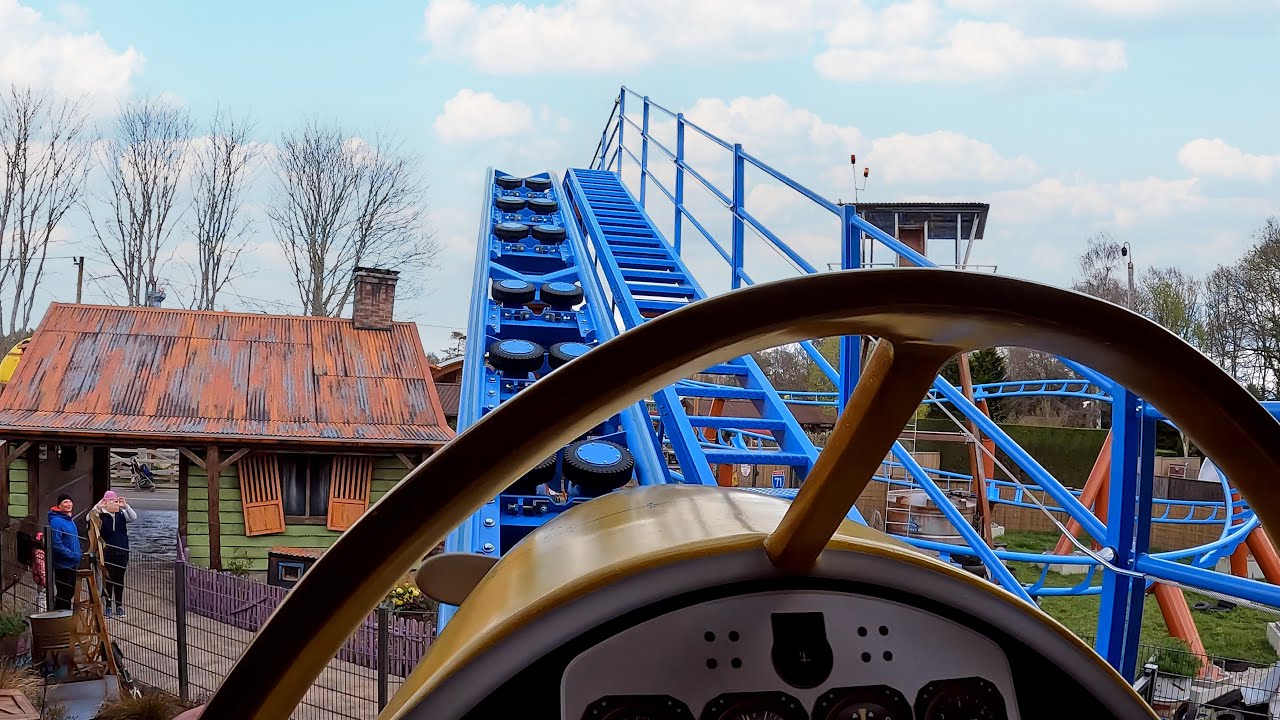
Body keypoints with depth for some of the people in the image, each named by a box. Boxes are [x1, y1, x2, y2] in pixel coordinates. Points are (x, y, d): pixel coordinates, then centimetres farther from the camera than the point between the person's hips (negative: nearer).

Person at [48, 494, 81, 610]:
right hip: (63, 564, -9)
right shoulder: (56, 521, -16)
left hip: (73, 564, 9)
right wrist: (73, 555, -20)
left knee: (70, 592, 16)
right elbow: (56, 544, -22)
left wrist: (79, 555, 12)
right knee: (63, 594, -2)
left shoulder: (70, 520, 12)